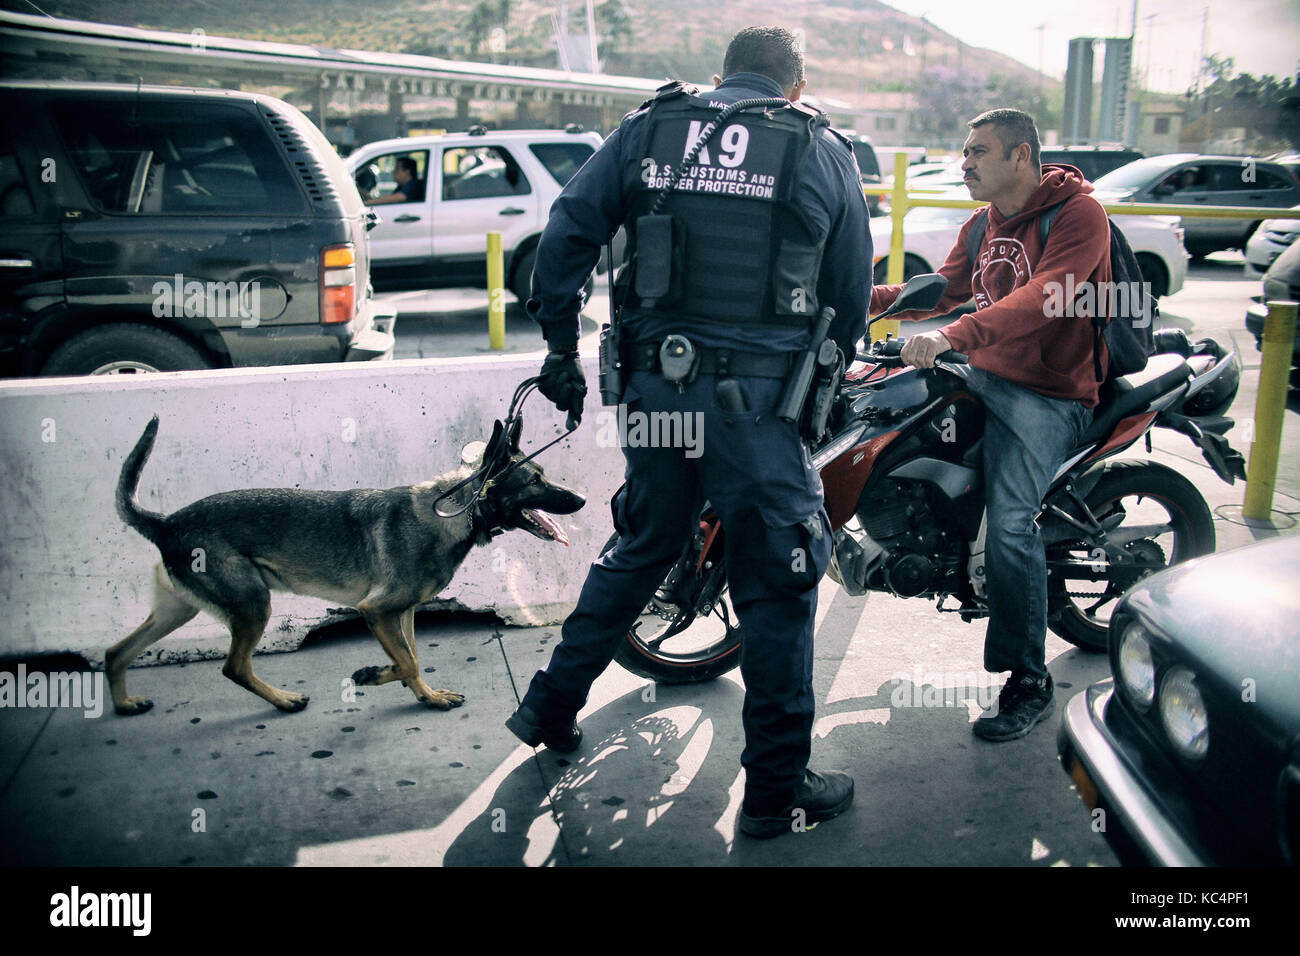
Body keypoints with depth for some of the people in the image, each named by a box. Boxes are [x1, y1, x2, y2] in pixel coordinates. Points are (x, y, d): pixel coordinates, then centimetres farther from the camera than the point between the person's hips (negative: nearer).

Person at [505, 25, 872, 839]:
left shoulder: (647, 130, 9)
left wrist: (562, 349, 9)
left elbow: (566, 236, 3)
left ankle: (552, 709, 34)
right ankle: (777, 789, 17)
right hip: (759, 400, -3)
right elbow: (853, 292, 8)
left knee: (638, 552, 23)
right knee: (778, 586, 7)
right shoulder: (823, 152, 5)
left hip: (656, 387, 4)